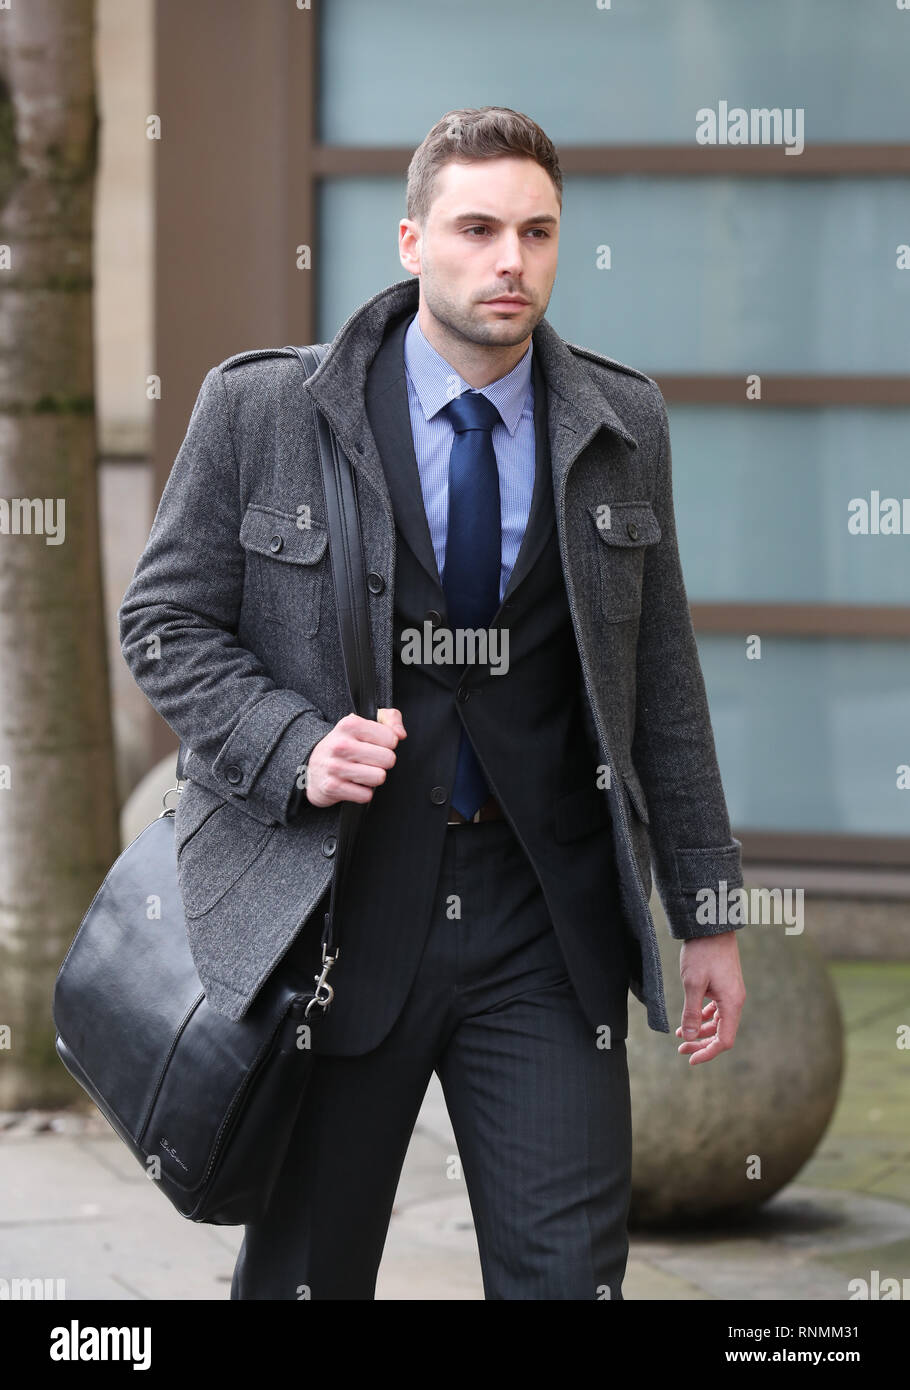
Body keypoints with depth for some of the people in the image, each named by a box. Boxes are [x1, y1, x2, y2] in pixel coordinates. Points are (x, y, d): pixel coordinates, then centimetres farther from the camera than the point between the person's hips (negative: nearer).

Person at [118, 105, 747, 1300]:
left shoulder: (619, 427, 5)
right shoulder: (261, 410, -3)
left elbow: (661, 674, 10)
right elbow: (165, 624, 2)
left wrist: (707, 911, 9)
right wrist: (295, 749, -16)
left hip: (545, 925, 2)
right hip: (335, 910, -1)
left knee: (570, 1271, -4)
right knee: (303, 1277, 8)